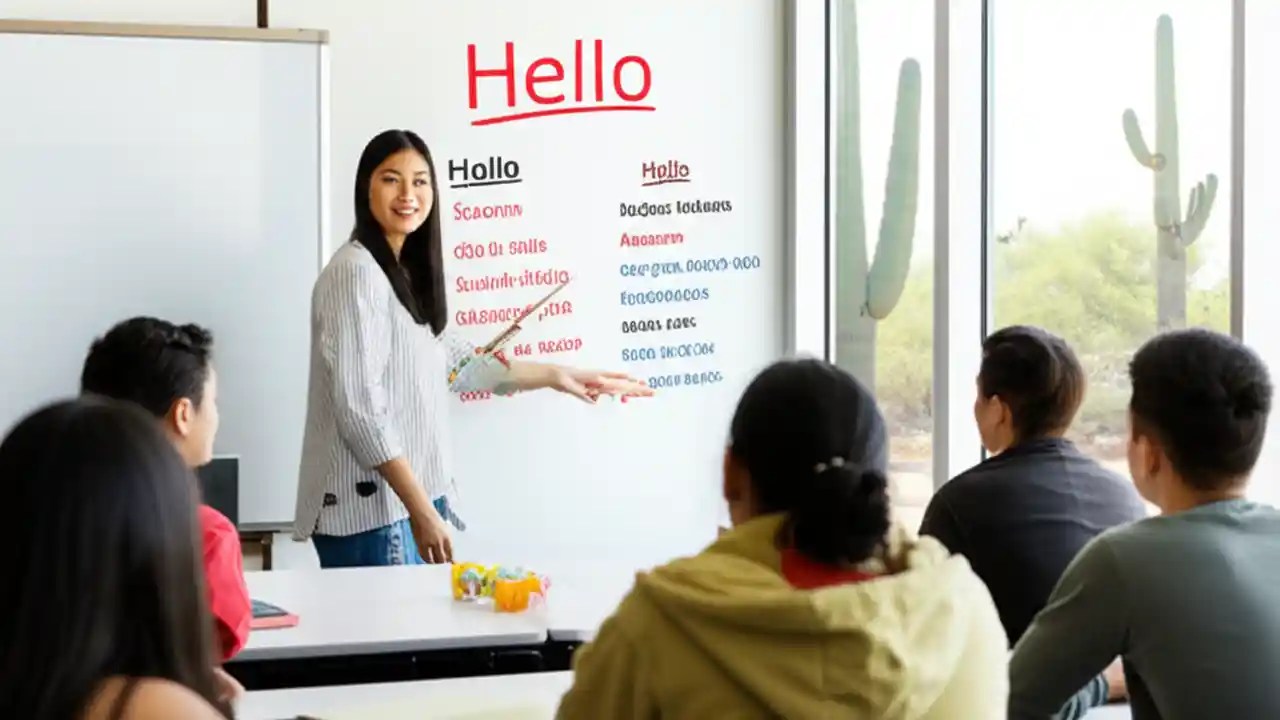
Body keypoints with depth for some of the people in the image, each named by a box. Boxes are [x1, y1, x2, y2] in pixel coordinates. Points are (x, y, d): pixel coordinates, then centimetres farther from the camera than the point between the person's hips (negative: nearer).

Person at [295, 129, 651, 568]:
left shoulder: (406, 274, 16)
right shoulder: (357, 272, -13)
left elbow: (455, 361, 25)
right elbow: (359, 409, -19)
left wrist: (558, 376, 28)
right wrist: (421, 510, -19)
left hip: (404, 500, 9)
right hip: (369, 510, -9)